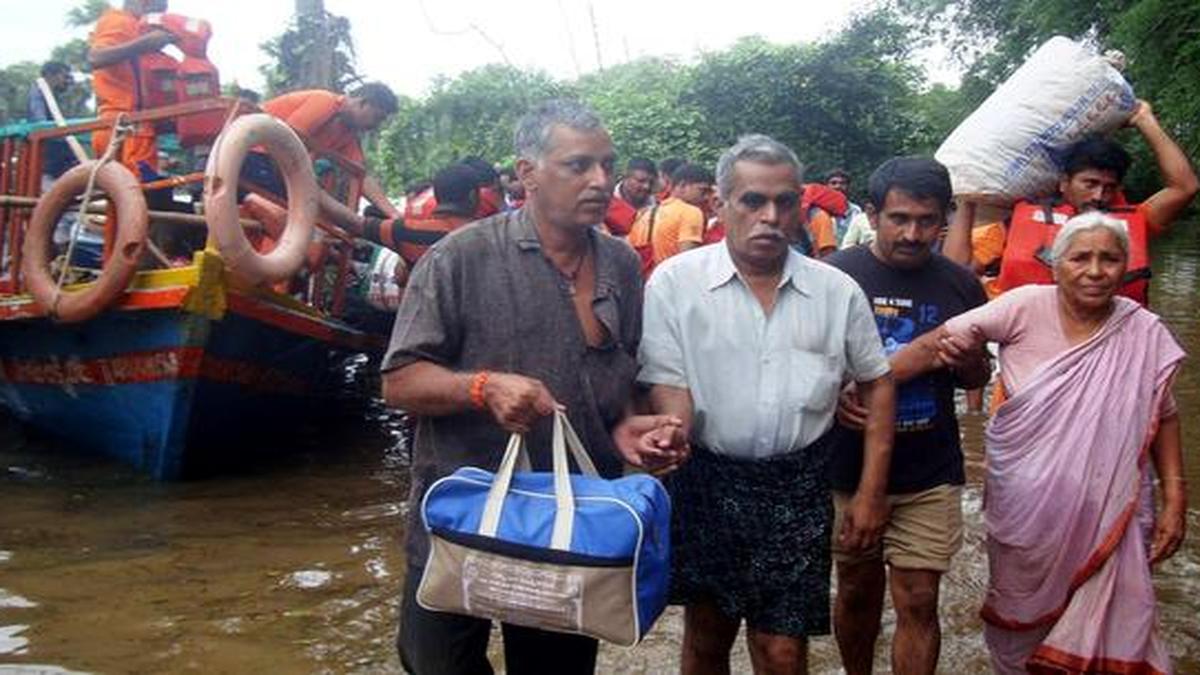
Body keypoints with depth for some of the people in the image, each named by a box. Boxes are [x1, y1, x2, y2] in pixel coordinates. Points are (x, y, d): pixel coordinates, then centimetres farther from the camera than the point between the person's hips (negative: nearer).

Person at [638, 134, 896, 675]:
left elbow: (877, 383, 10)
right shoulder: (675, 281, -6)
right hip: (705, 483, -1)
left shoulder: (837, 291, 1)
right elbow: (668, 384, -8)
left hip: (798, 491, 1)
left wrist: (871, 492, 5)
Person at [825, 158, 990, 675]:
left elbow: (978, 377, 12)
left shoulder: (960, 286, 0)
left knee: (918, 603, 1)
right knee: (857, 591, 15)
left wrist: (963, 357, -11)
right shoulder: (833, 275, -7)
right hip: (847, 470, 0)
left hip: (929, 477, 1)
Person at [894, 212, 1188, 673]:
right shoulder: (1025, 307, -10)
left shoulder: (1145, 332, -4)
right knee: (1018, 619, 18)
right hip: (1025, 509, 0)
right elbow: (941, 342, -13)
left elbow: (1163, 418, 5)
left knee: (1111, 627, 8)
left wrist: (1175, 500, 2)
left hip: (1108, 513, 1)